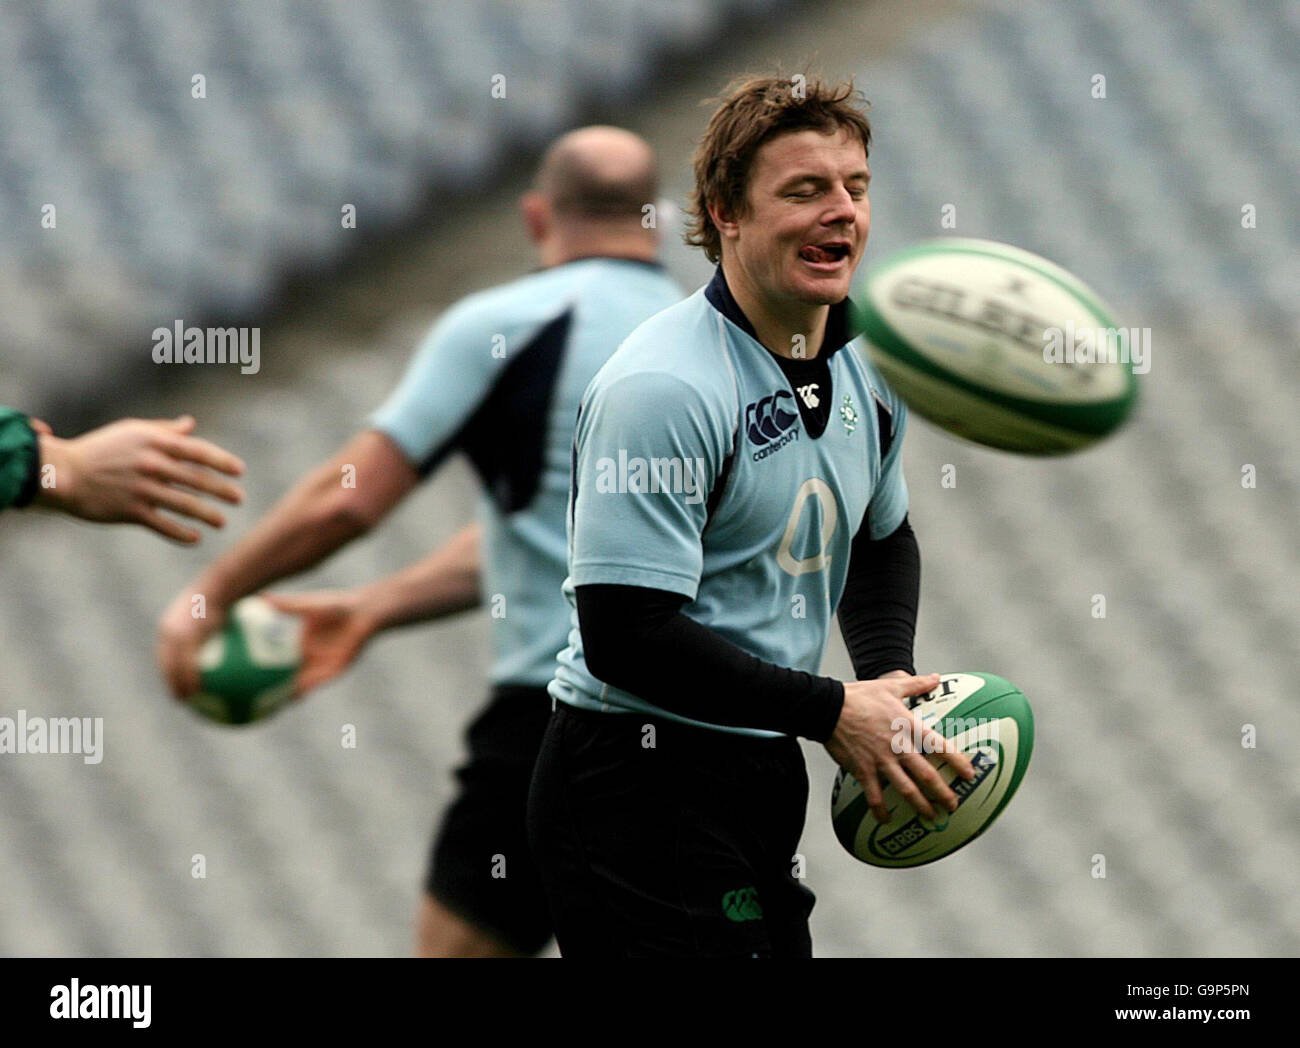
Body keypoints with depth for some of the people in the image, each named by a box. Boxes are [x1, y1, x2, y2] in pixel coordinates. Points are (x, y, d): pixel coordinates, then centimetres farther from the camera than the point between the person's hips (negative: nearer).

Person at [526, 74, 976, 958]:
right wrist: (832, 712, -19)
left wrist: (888, 676, 7)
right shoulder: (663, 388, -19)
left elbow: (882, 537, 27)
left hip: (763, 779, 9)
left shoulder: (867, 371, 8)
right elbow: (624, 634, -24)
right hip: (640, 789, -9)